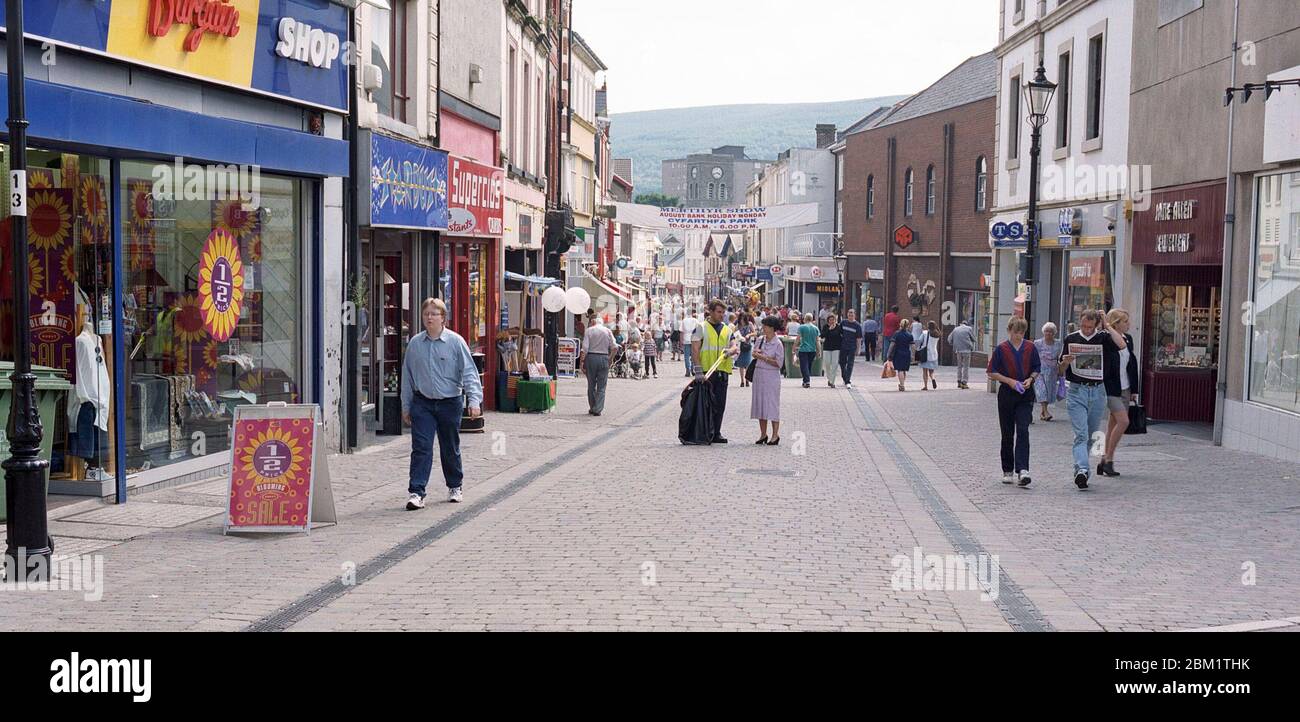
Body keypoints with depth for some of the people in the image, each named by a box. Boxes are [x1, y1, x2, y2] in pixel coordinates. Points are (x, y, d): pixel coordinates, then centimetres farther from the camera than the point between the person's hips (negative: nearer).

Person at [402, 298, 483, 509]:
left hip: (450, 402, -1)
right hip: (422, 403, 1)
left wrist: (474, 400, -17)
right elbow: (407, 375, 10)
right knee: (421, 448, -8)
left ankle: (455, 487, 31)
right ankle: (416, 492, -9)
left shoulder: (455, 342, -5)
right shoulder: (415, 343, 3)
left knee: (450, 448, 12)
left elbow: (469, 372, -7)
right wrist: (406, 406, 11)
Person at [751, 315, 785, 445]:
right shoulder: (760, 339, 8)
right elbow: (754, 353, 18)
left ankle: (775, 435, 1)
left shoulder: (778, 344, -10)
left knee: (772, 404, -5)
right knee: (759, 403, 8)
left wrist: (764, 358, -15)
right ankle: (763, 434, 16)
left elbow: (779, 363, -11)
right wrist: (757, 353, -5)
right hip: (759, 374, 6)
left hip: (771, 376, -6)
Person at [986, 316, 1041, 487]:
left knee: (1023, 431, -13)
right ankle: (1008, 471, 18)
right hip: (1006, 394, 0)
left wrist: (1030, 379, -9)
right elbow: (992, 373, -1)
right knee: (1007, 434, 8)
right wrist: (1011, 381, -13)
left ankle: (1022, 470, -19)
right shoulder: (1001, 349, -2)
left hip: (1026, 396, 0)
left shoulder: (1031, 348, 3)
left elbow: (1037, 369, 11)